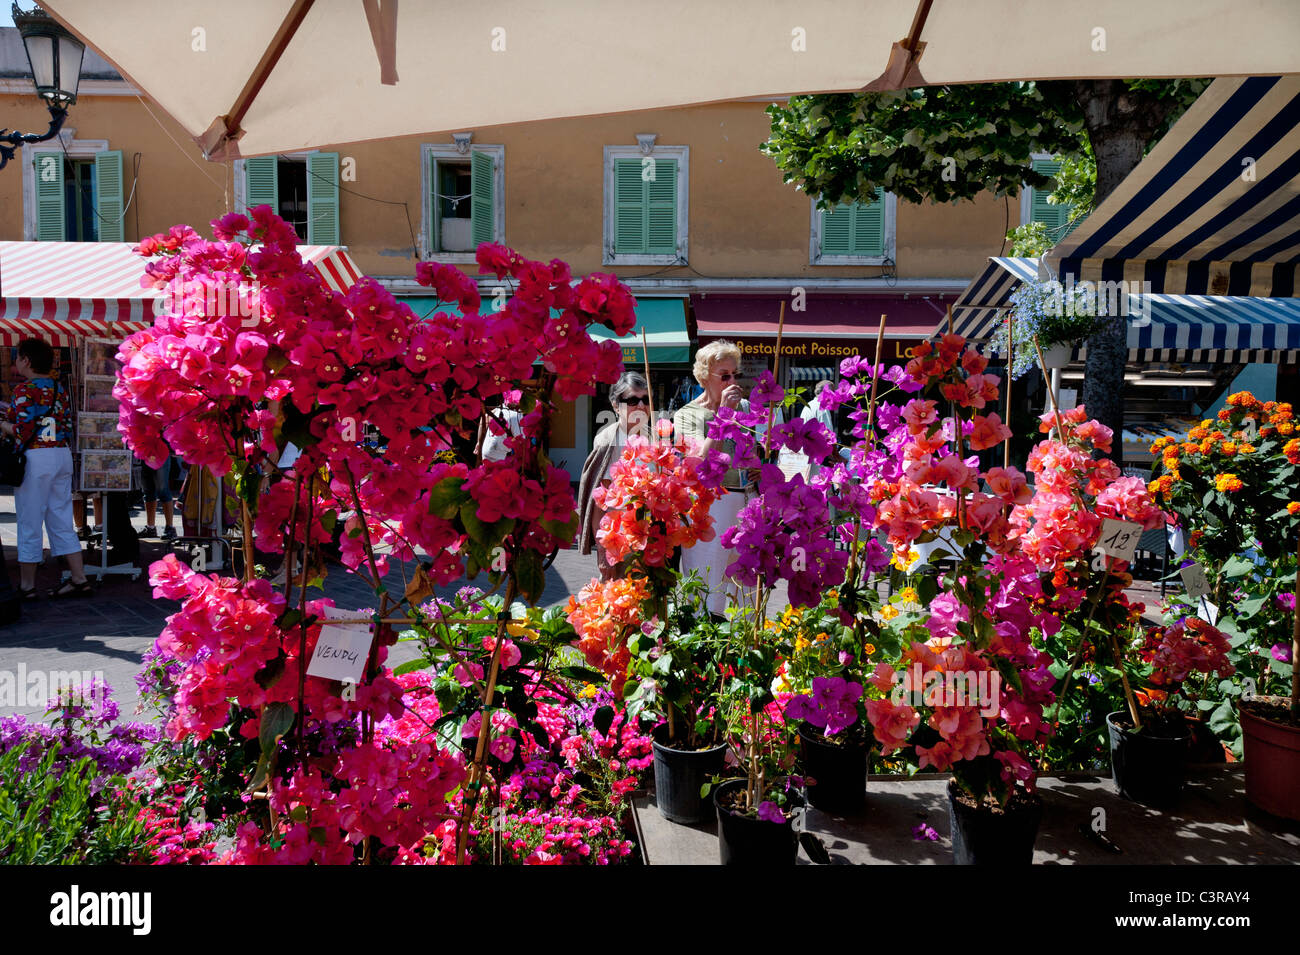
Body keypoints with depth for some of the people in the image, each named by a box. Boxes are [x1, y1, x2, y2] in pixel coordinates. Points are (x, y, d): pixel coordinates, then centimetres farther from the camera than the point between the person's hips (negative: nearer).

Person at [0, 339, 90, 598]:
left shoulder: (25, 390, -10)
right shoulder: (59, 389, 11)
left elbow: (23, 432, -17)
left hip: (35, 458, -7)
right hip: (63, 455, 7)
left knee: (29, 523, 2)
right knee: (61, 521, 11)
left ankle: (27, 585, 10)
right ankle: (79, 579, 10)